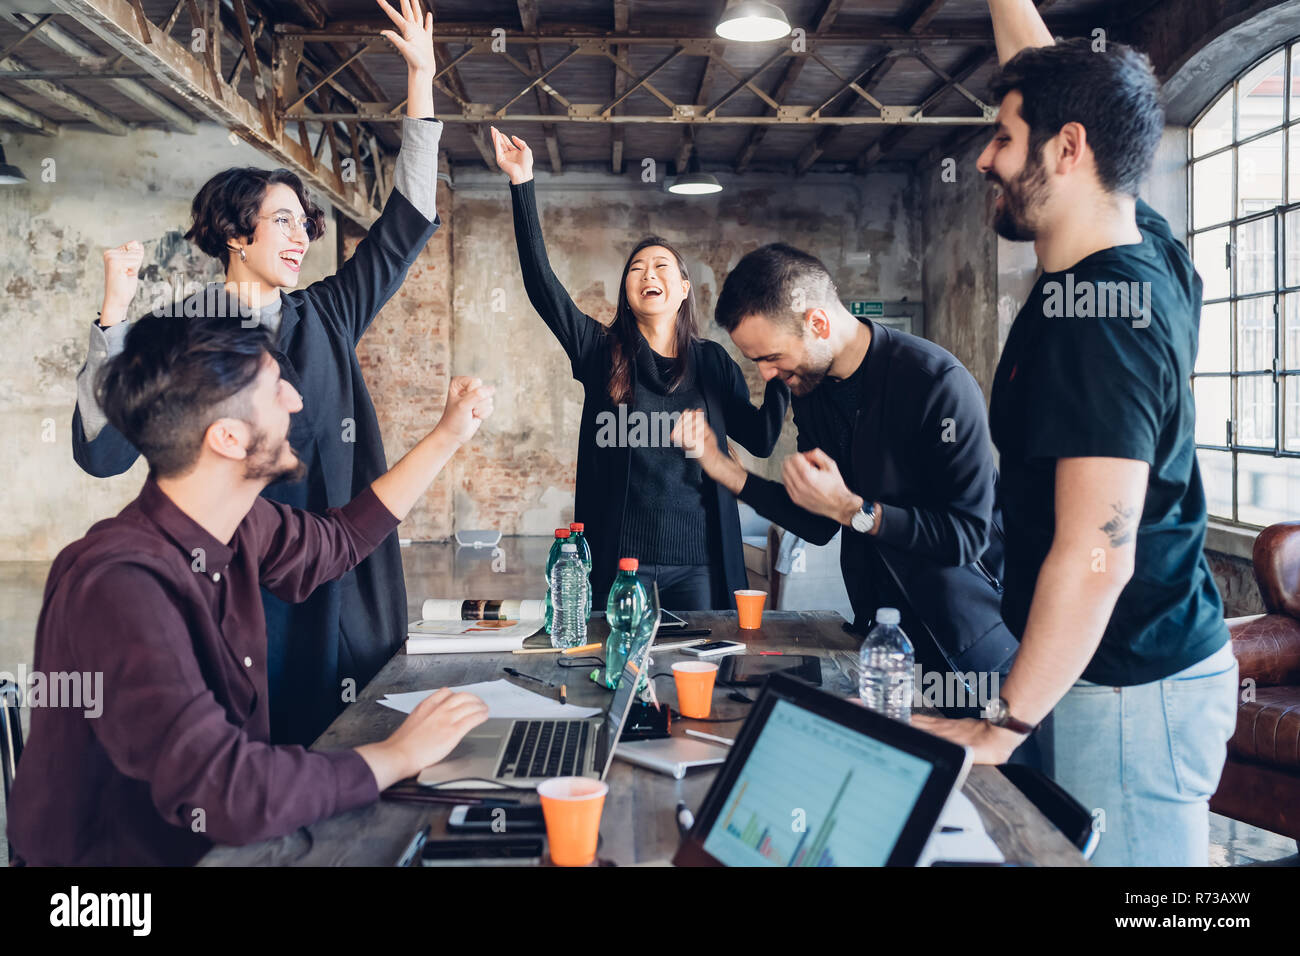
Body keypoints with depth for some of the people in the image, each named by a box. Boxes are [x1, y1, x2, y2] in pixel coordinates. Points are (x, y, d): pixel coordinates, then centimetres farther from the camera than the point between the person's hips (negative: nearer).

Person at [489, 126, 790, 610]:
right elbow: (541, 284, -6)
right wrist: (522, 184, -10)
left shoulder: (712, 361, 8)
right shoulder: (603, 352, 4)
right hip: (619, 561, -1)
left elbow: (761, 440, 9)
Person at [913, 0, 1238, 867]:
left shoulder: (1098, 317, -23)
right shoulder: (1146, 252, 3)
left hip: (1130, 689, -9)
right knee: (1176, 848, 19)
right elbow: (1058, 82, 18)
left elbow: (1096, 555, -27)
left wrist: (1004, 727, -20)